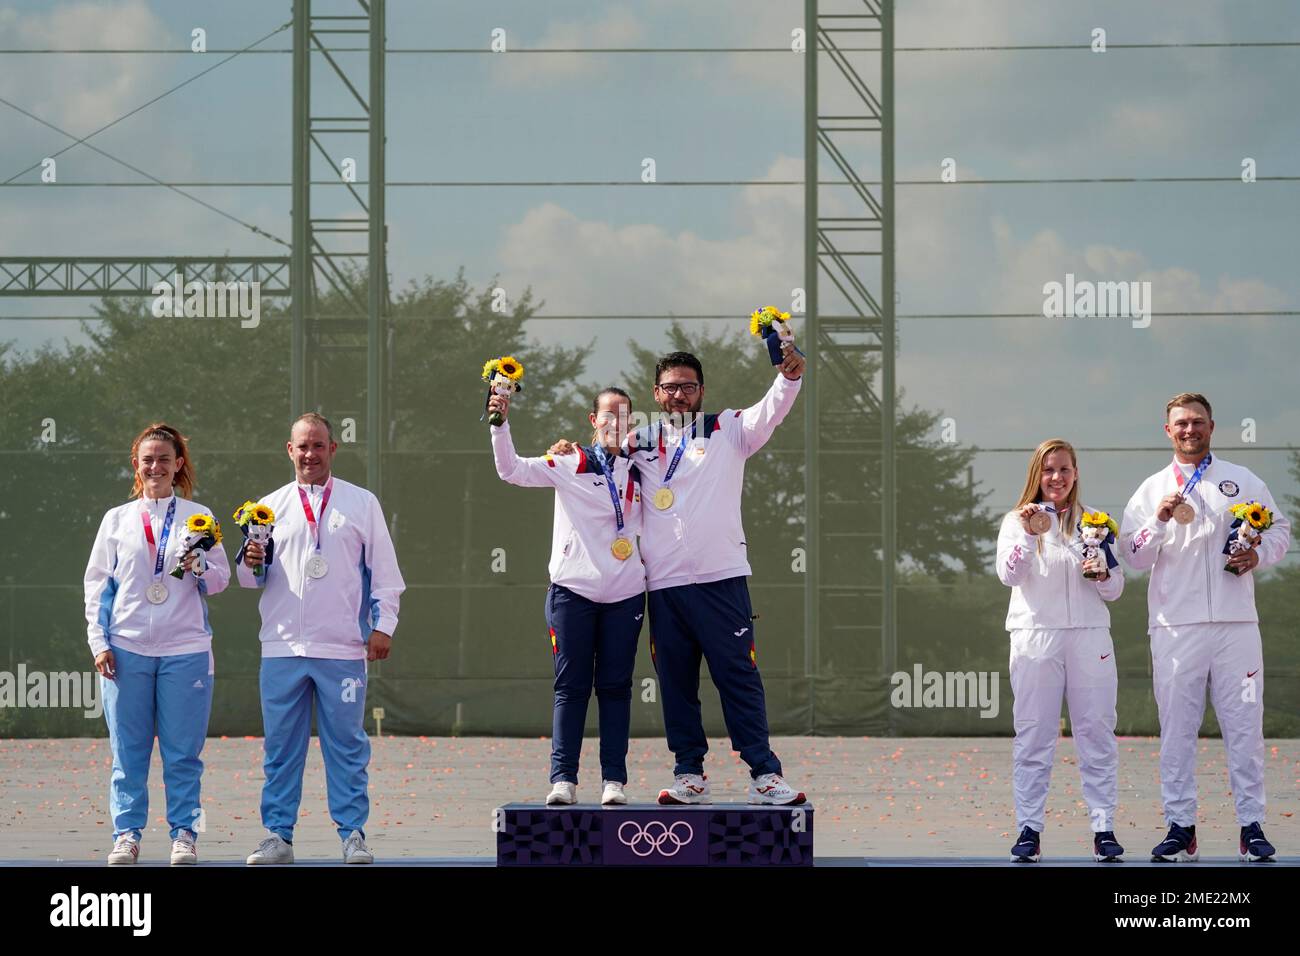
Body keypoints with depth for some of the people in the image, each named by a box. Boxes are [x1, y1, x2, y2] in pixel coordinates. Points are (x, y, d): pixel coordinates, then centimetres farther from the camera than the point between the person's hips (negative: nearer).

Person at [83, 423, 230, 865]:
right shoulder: (117, 519, 10)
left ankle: (184, 834, 5)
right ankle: (126, 834, 6)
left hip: (185, 648, -1)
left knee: (183, 750, -2)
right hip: (126, 649, 1)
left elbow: (221, 578, 7)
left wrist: (199, 569, -15)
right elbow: (97, 584, 10)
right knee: (128, 749, 0)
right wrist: (99, 642, 1)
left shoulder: (199, 517, 9)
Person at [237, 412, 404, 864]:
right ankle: (278, 835, 7)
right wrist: (250, 564, -9)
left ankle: (353, 834, 5)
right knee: (281, 747, 3)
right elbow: (252, 580, 13)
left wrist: (383, 625, 1)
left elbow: (384, 571, 9)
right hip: (283, 646, 2)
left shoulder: (361, 504, 8)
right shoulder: (271, 506, 12)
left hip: (343, 648, -1)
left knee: (347, 746, 0)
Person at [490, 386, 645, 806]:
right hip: (573, 591, -3)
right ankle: (563, 778, 0)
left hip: (624, 596, 3)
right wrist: (500, 424, -20)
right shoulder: (569, 464, 0)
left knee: (615, 688, 5)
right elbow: (512, 470, -9)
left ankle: (615, 779, 7)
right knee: (571, 687, -1)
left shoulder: (639, 472, 11)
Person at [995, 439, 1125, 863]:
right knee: (1033, 736, -1)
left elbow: (1116, 588, 13)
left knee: (1097, 733, -1)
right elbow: (1009, 574, -7)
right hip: (1036, 635, -1)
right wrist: (1029, 536, -21)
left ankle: (1104, 828, 1)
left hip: (1089, 635, 2)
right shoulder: (1017, 521, 7)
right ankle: (1029, 829, 1)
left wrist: (1103, 575, -9)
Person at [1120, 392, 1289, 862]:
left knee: (1244, 725, -2)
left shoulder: (1243, 481, 11)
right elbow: (1135, 556, 5)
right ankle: (1180, 827, 5)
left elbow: (1280, 529, 15)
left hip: (1235, 623, 0)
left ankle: (1252, 827, 2)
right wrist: (1160, 520, -12)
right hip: (1175, 625, 0)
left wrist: (1259, 554, -4)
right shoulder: (1152, 489, 11)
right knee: (1176, 728, 0)